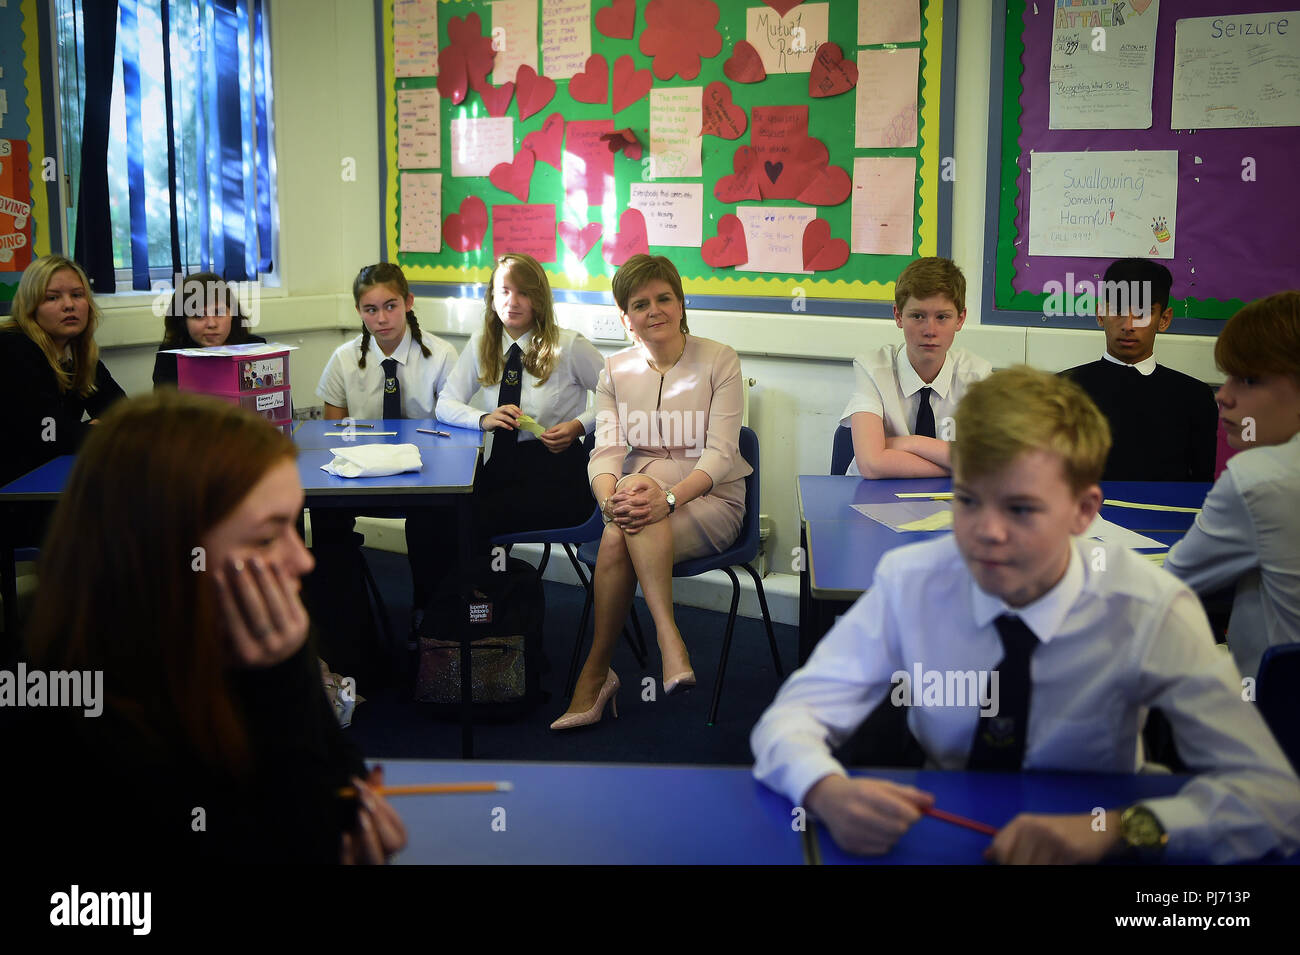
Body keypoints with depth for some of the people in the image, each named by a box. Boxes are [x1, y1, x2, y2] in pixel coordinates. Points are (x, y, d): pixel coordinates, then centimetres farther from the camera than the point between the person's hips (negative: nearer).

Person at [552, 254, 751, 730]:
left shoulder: (719, 360, -2)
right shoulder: (615, 370, 8)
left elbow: (721, 452, -12)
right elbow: (606, 450, -4)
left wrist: (669, 497, -32)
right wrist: (609, 499, -29)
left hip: (712, 502, -3)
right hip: (644, 492, 3)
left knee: (617, 537, -33)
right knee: (620, 526, -34)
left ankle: (596, 670, -25)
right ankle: (668, 639, -32)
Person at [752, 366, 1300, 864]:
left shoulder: (1150, 611, -16)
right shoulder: (909, 581, -12)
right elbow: (789, 719, -11)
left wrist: (1116, 829, -36)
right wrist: (829, 792, -34)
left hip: (1084, 849, -2)